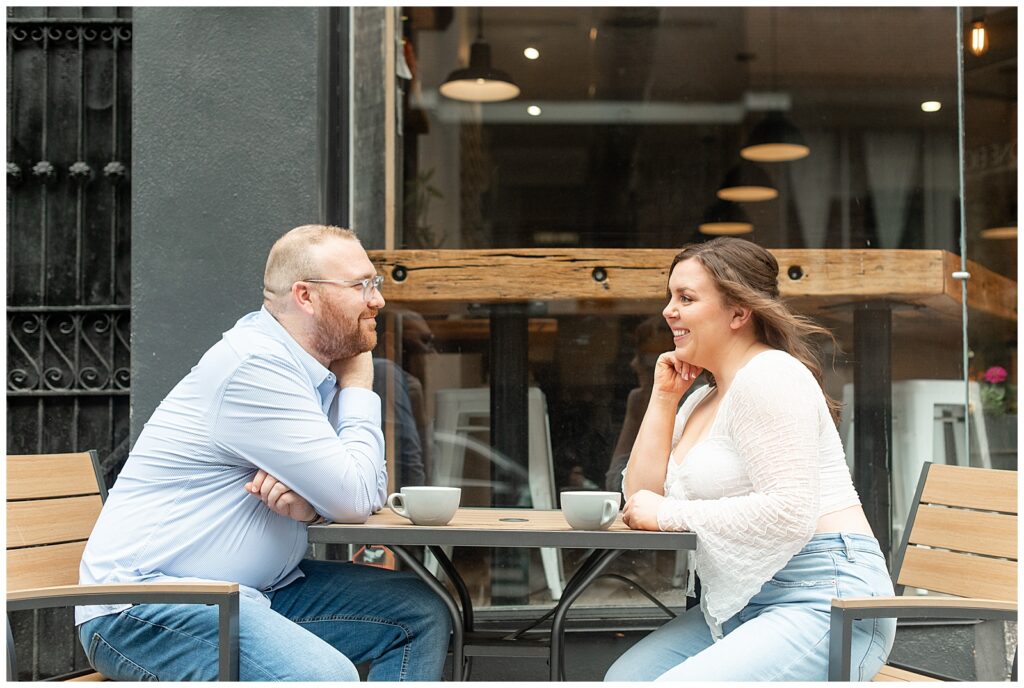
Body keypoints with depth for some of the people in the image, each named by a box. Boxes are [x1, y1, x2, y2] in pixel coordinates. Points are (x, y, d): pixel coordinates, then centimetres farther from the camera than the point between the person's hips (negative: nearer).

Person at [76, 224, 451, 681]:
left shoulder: (315, 369, 9)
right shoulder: (255, 368, -19)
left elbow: (371, 490, 13)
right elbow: (356, 501, -19)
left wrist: (312, 500, -11)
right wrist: (358, 385, -5)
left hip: (255, 591, 9)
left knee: (423, 614, 3)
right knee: (326, 676, -33)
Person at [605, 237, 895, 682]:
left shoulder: (768, 377, -11)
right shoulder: (703, 400, 18)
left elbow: (790, 514, -22)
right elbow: (642, 498, 12)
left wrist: (669, 515, -14)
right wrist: (663, 397, 9)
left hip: (824, 600, -9)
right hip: (744, 605, 9)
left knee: (679, 683, -25)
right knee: (626, 677, -4)